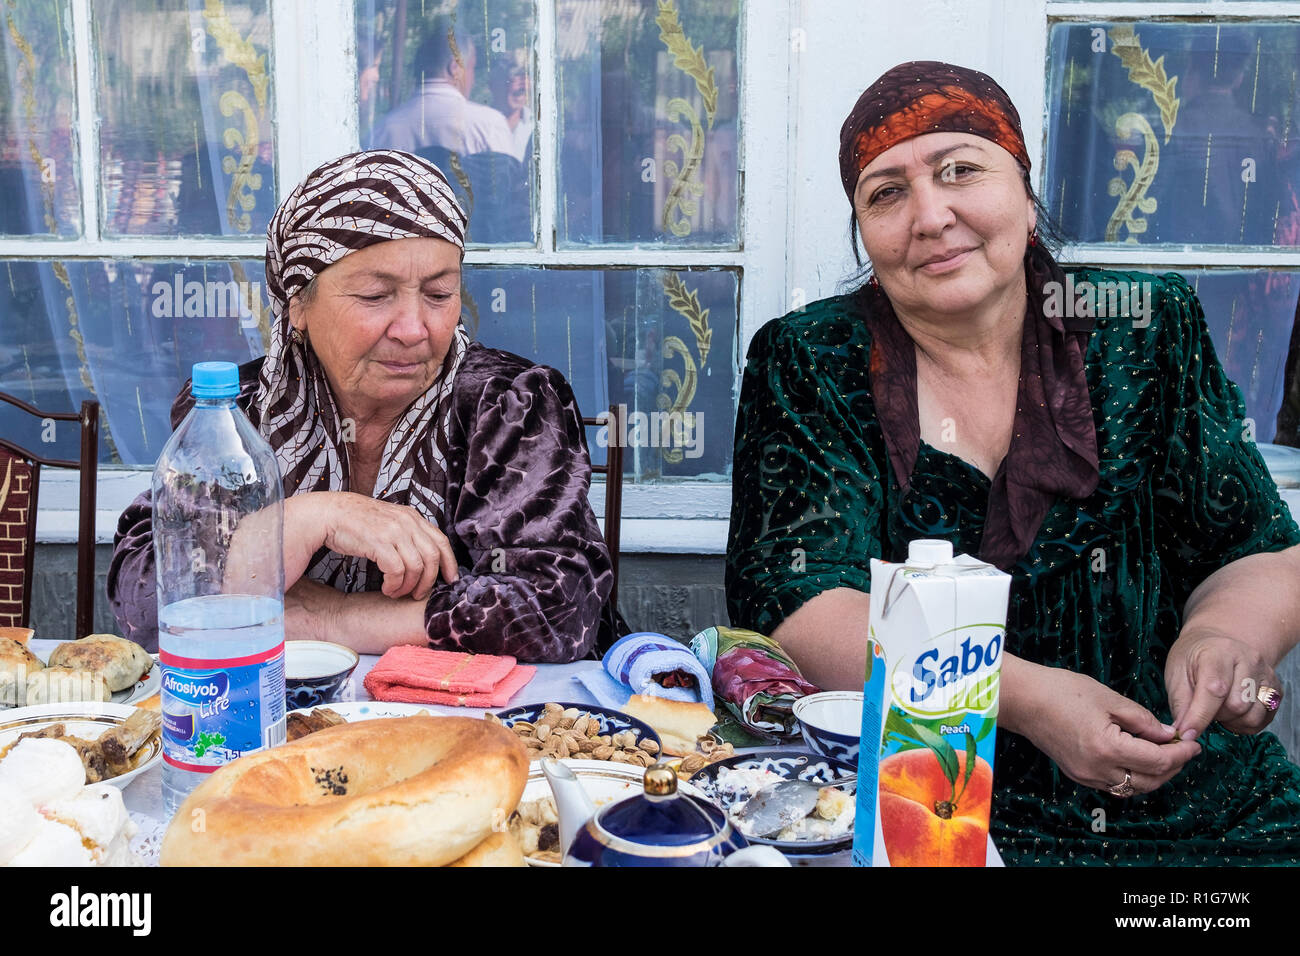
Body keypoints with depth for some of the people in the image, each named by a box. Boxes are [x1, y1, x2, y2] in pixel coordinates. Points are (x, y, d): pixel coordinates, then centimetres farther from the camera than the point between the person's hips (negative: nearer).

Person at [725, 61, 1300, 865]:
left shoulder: (1148, 329, 6)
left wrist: (1225, 635, -16)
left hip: (1192, 804, 4)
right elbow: (793, 603, -10)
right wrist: (1020, 696, -22)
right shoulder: (810, 367, 0)